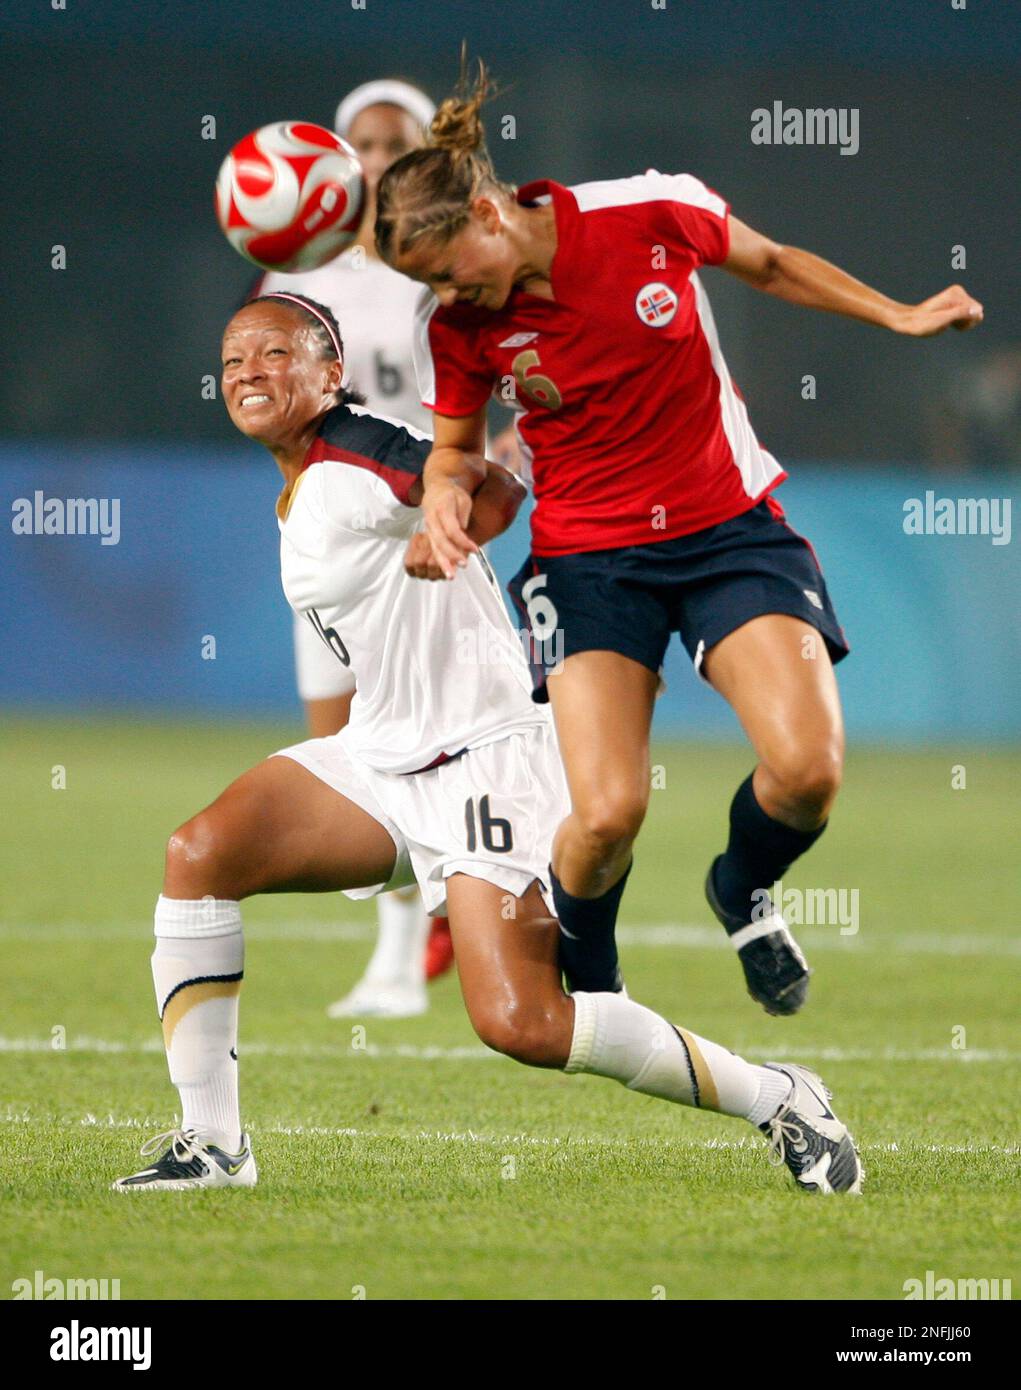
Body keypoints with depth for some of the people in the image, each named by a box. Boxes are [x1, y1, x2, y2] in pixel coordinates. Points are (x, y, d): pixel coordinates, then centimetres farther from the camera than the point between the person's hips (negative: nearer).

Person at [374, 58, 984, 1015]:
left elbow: (770, 265, 7)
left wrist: (898, 317, 6)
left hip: (731, 524, 0)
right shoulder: (455, 324, -10)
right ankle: (582, 988, 13)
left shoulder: (655, 213, -14)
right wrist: (446, 490, -14)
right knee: (608, 813, -20)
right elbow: (454, 442, 9)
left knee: (808, 767, -20)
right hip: (587, 556, 0)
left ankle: (743, 892, 16)